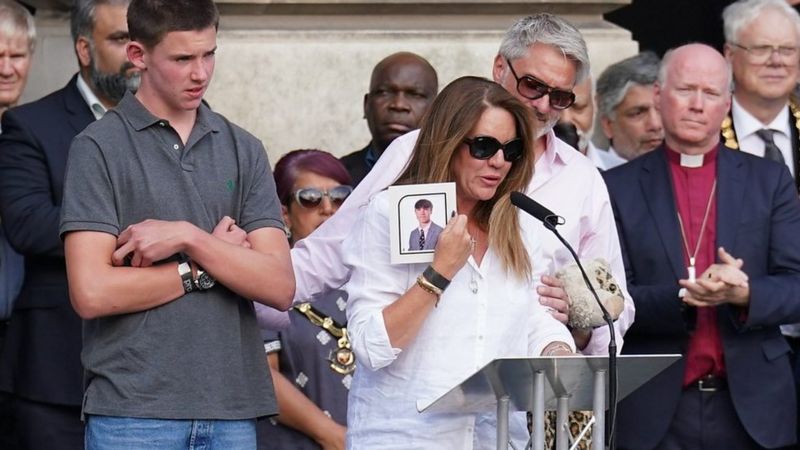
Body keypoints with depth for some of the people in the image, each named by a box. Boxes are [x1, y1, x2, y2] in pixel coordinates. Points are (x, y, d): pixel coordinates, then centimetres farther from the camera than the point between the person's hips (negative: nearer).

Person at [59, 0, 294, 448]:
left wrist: (188, 238, -11)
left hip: (232, 409, 3)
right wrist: (203, 266, -4)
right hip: (133, 409, -3)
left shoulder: (243, 150, 11)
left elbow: (280, 286, 1)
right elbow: (92, 293, -10)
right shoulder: (99, 147, 0)